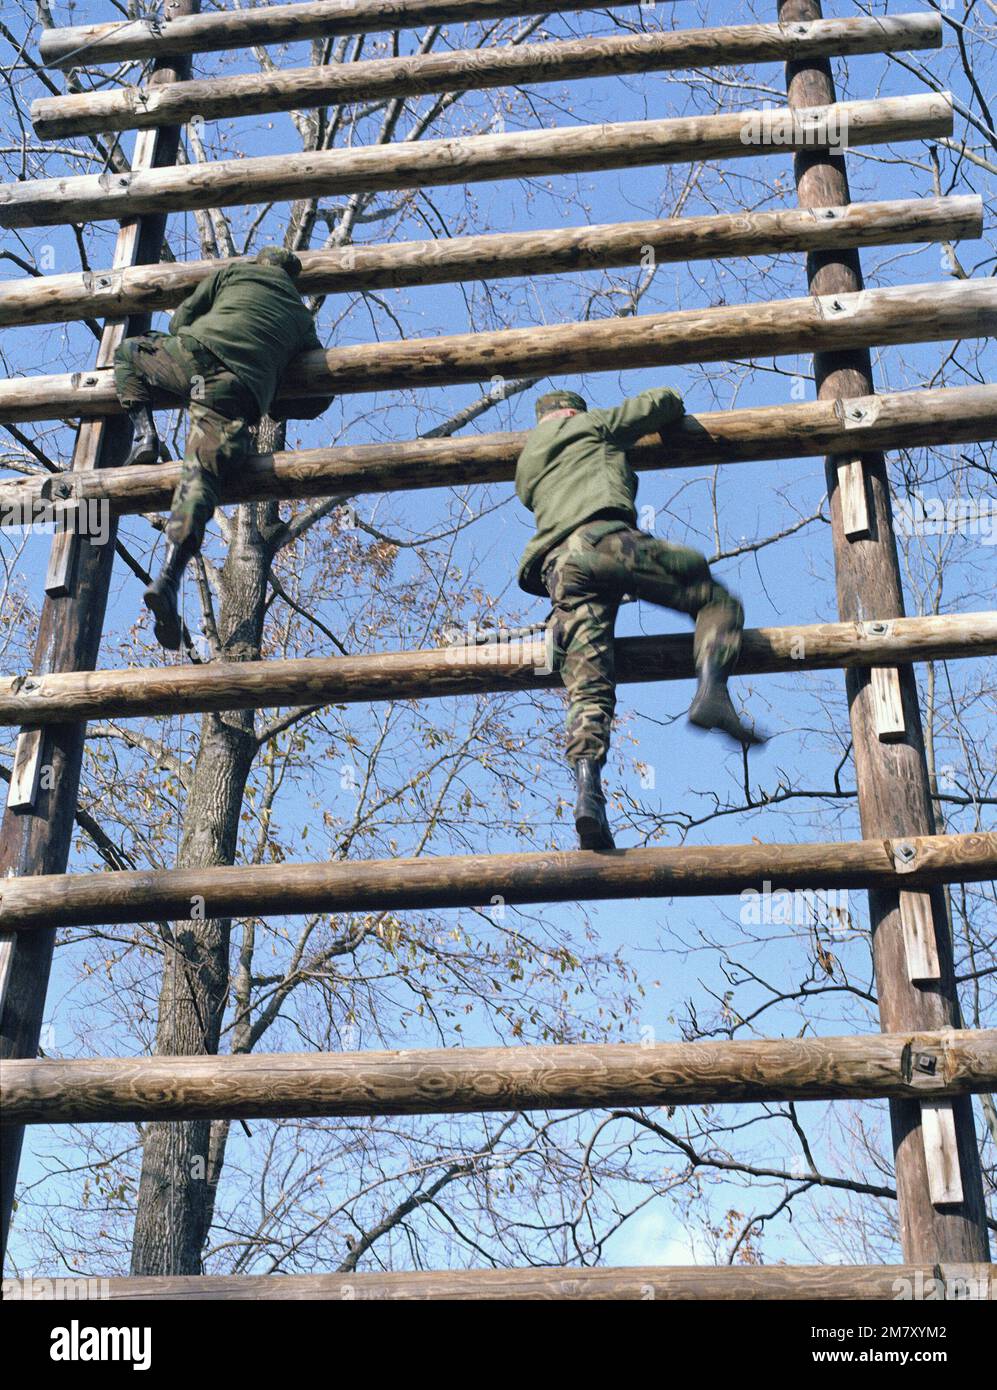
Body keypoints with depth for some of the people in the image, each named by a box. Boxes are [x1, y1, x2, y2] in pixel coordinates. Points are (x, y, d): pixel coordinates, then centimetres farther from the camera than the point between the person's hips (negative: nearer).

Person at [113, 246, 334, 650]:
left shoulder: (235, 271, 26)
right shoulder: (301, 318, 31)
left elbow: (181, 319, 24)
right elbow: (319, 396, 26)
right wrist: (270, 408, 35)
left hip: (195, 353, 0)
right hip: (241, 394, 1)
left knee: (129, 352, 30)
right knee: (200, 473, -11)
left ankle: (144, 434, 8)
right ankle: (169, 578, -33)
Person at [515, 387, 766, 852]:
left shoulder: (525, 468, 38)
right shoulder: (591, 425, 24)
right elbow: (664, 400, 25)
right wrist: (667, 426, 49)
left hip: (557, 568, 5)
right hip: (604, 538, -4)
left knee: (587, 689, -8)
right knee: (715, 600, 4)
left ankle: (587, 793, -27)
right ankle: (711, 691, -22)